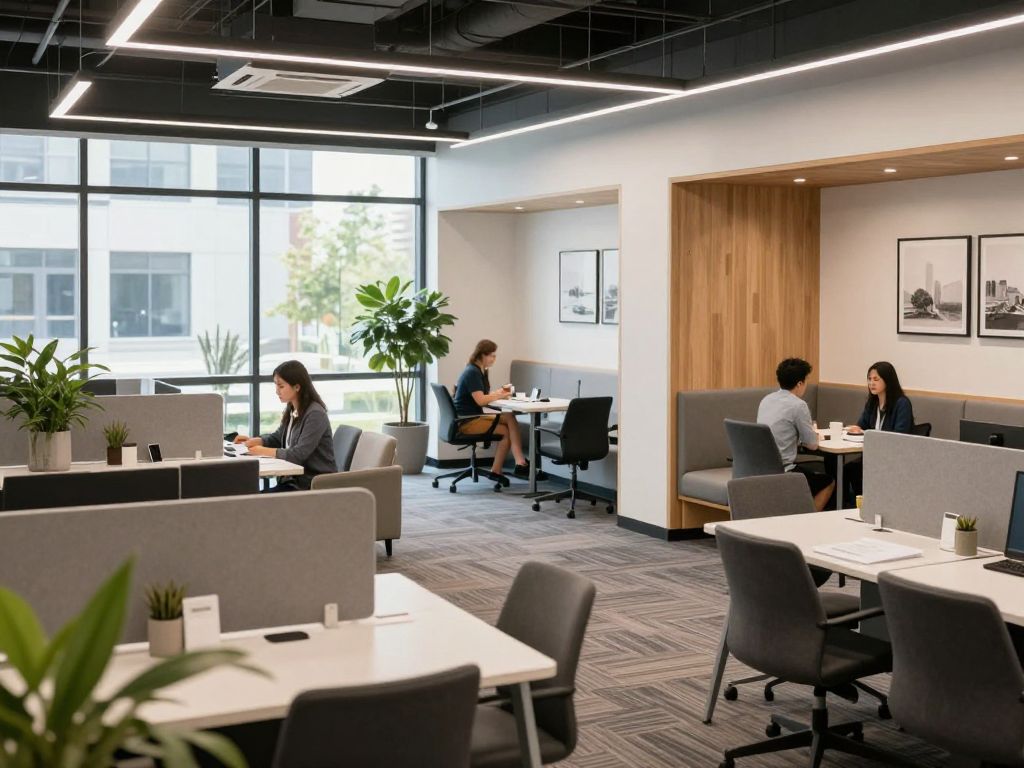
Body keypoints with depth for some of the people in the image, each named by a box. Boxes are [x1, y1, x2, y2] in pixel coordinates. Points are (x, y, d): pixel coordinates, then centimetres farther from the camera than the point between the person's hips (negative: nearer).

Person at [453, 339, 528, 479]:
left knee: (510, 417, -10)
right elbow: (480, 400, -21)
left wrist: (500, 391, -4)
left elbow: (484, 395, 12)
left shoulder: (480, 371, 15)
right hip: (467, 422, -9)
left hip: (475, 417, 9)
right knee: (505, 431, -15)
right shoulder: (472, 372, -15)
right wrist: (499, 395, -8)